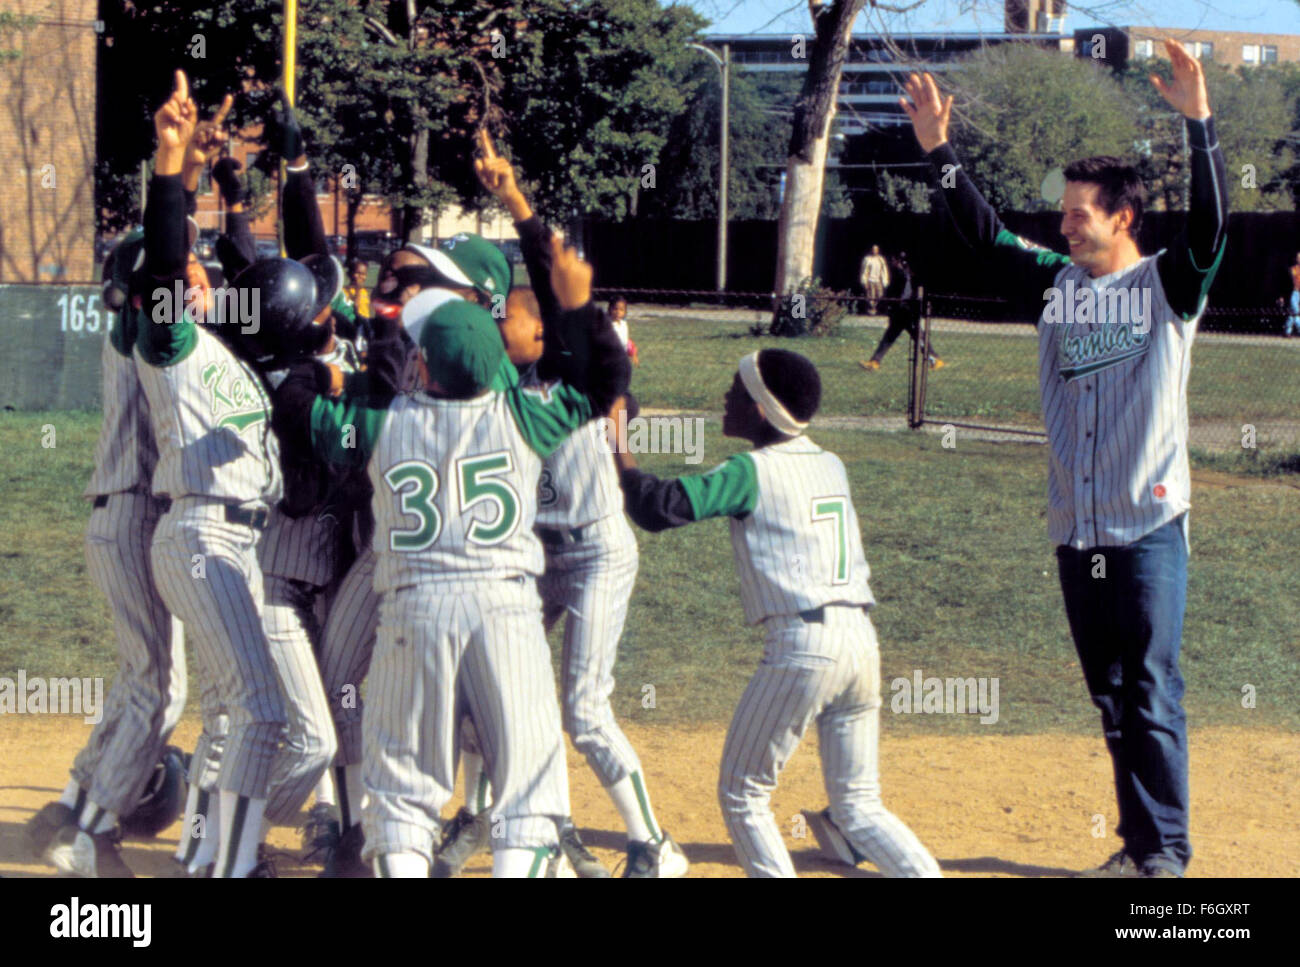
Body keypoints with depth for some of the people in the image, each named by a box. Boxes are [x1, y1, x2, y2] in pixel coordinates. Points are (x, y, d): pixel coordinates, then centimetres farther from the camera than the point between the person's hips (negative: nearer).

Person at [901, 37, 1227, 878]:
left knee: (1152, 693, -5)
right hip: (1076, 526, 6)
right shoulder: (1056, 283, 11)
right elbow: (986, 236, 10)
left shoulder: (1170, 286, -3)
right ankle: (1139, 842, 18)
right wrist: (939, 150, 3)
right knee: (1111, 696, 10)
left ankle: (1165, 849, 0)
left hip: (1150, 524, -5)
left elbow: (1211, 221, -17)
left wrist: (1199, 122, -28)